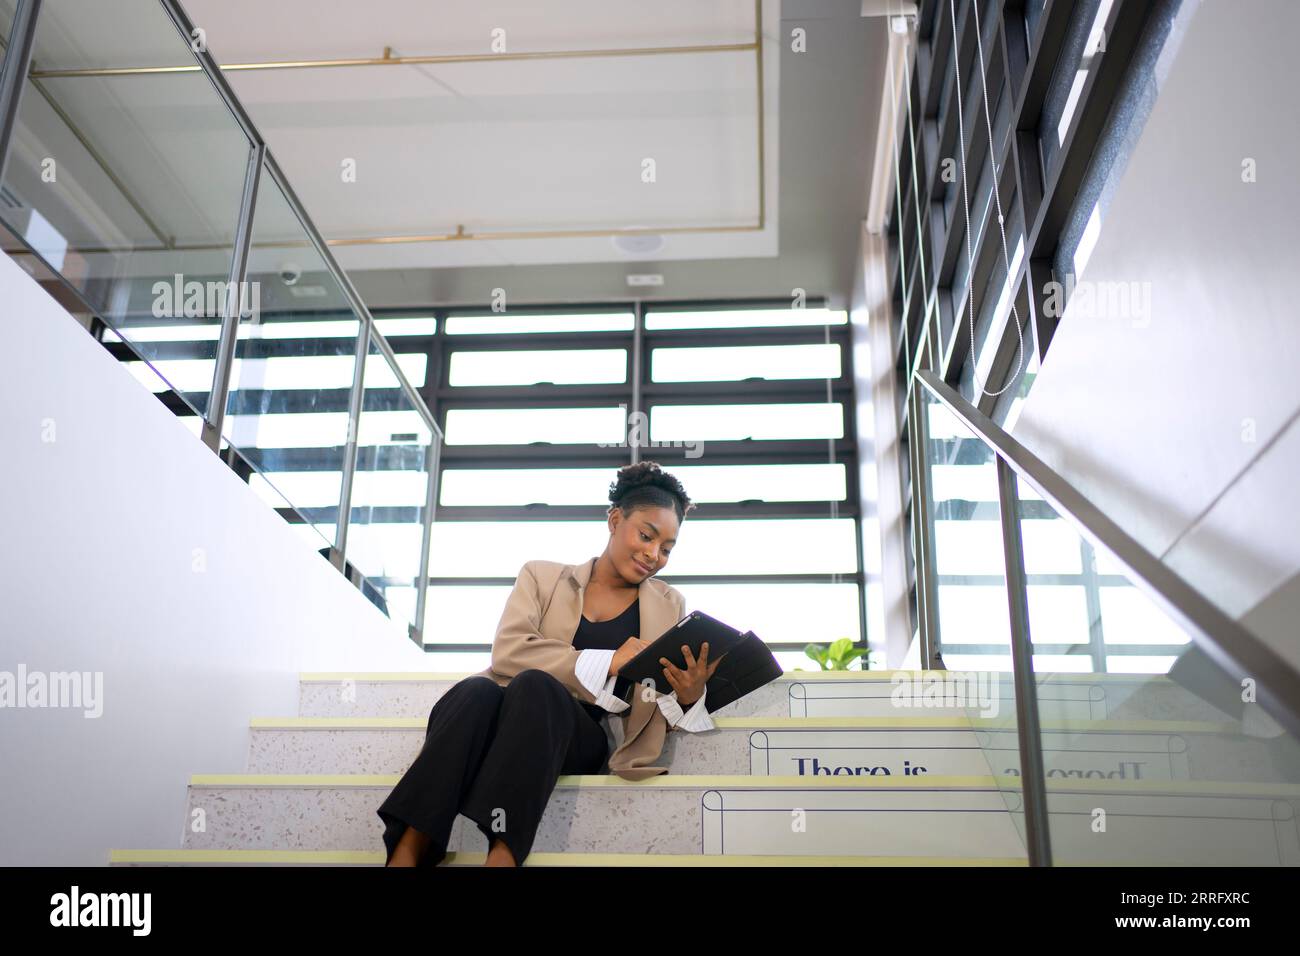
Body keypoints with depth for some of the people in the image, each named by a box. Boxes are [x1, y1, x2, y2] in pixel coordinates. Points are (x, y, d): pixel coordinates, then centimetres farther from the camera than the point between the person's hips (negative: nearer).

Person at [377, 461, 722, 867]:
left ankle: (502, 853, -44)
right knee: (476, 690, -35)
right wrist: (607, 662, -16)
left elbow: (660, 716, 11)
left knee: (536, 685, -33)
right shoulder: (542, 576, 12)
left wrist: (689, 697, -13)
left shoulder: (670, 606, 15)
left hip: (582, 739, 0)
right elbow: (508, 654, -7)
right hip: (510, 720, 0)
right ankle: (405, 854, -39)